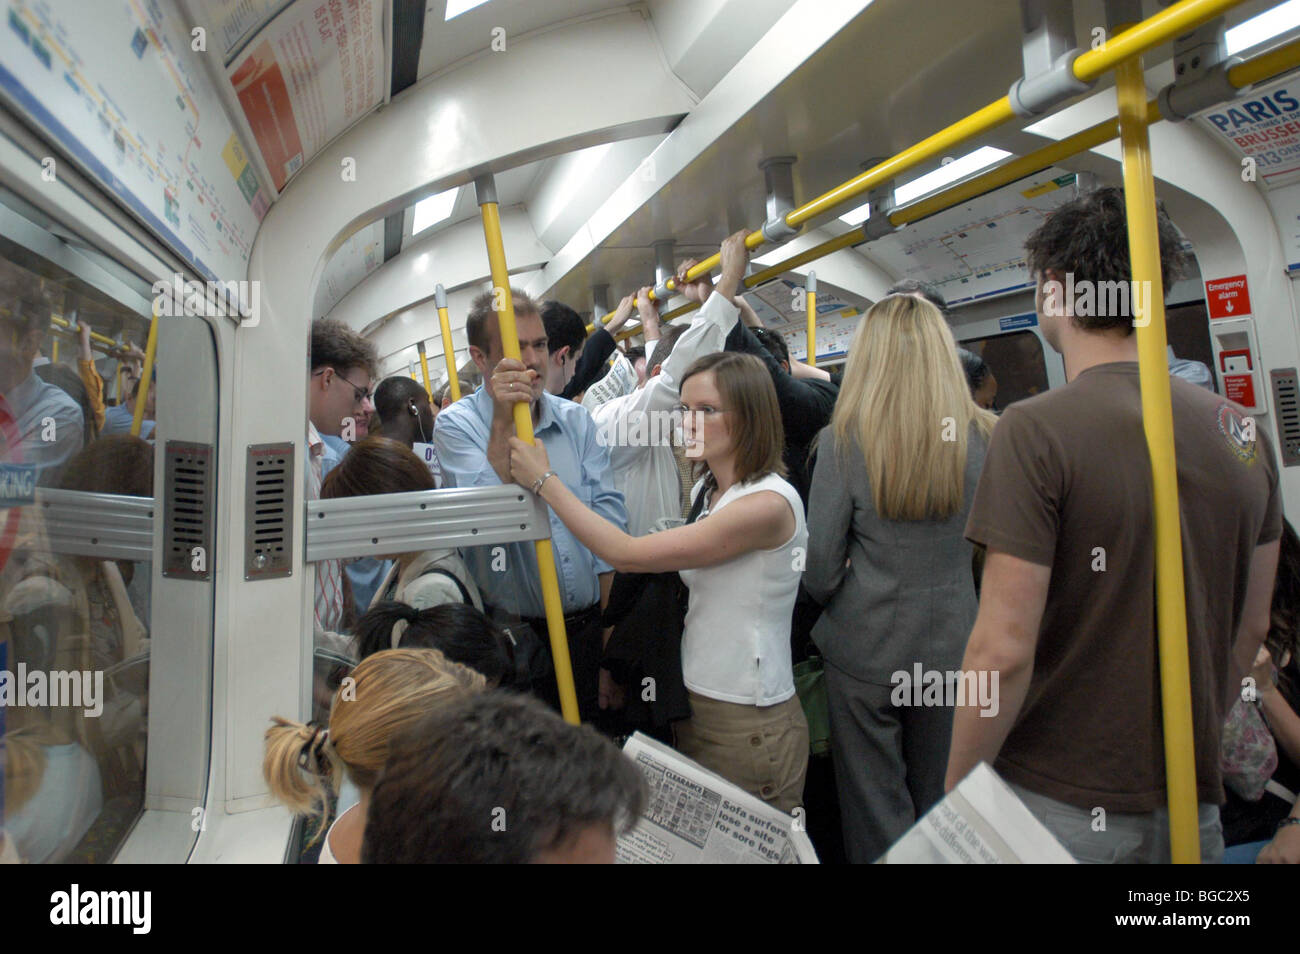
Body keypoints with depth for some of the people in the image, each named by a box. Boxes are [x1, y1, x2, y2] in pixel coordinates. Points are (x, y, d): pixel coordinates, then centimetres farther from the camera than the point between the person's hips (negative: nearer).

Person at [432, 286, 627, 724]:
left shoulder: (576, 419, 4)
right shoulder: (456, 425, -7)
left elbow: (608, 516, 3)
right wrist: (503, 422, -27)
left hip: (588, 627, 4)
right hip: (514, 638, -3)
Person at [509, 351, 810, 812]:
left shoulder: (769, 503, -22)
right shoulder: (706, 489, 7)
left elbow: (627, 554, -22)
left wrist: (544, 480, -16)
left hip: (750, 722, -8)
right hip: (696, 705, 8)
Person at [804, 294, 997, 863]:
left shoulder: (843, 441, -15)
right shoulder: (984, 437, -7)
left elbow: (820, 570, -12)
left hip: (865, 649, -2)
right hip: (952, 644, 3)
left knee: (875, 805, 15)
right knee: (938, 798, 22)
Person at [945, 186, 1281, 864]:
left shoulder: (1035, 430, -20)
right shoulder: (1243, 432, 1)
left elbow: (1003, 653, -22)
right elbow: (1251, 628, 10)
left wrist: (957, 793, -9)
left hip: (1060, 806, -5)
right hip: (1193, 802, 6)